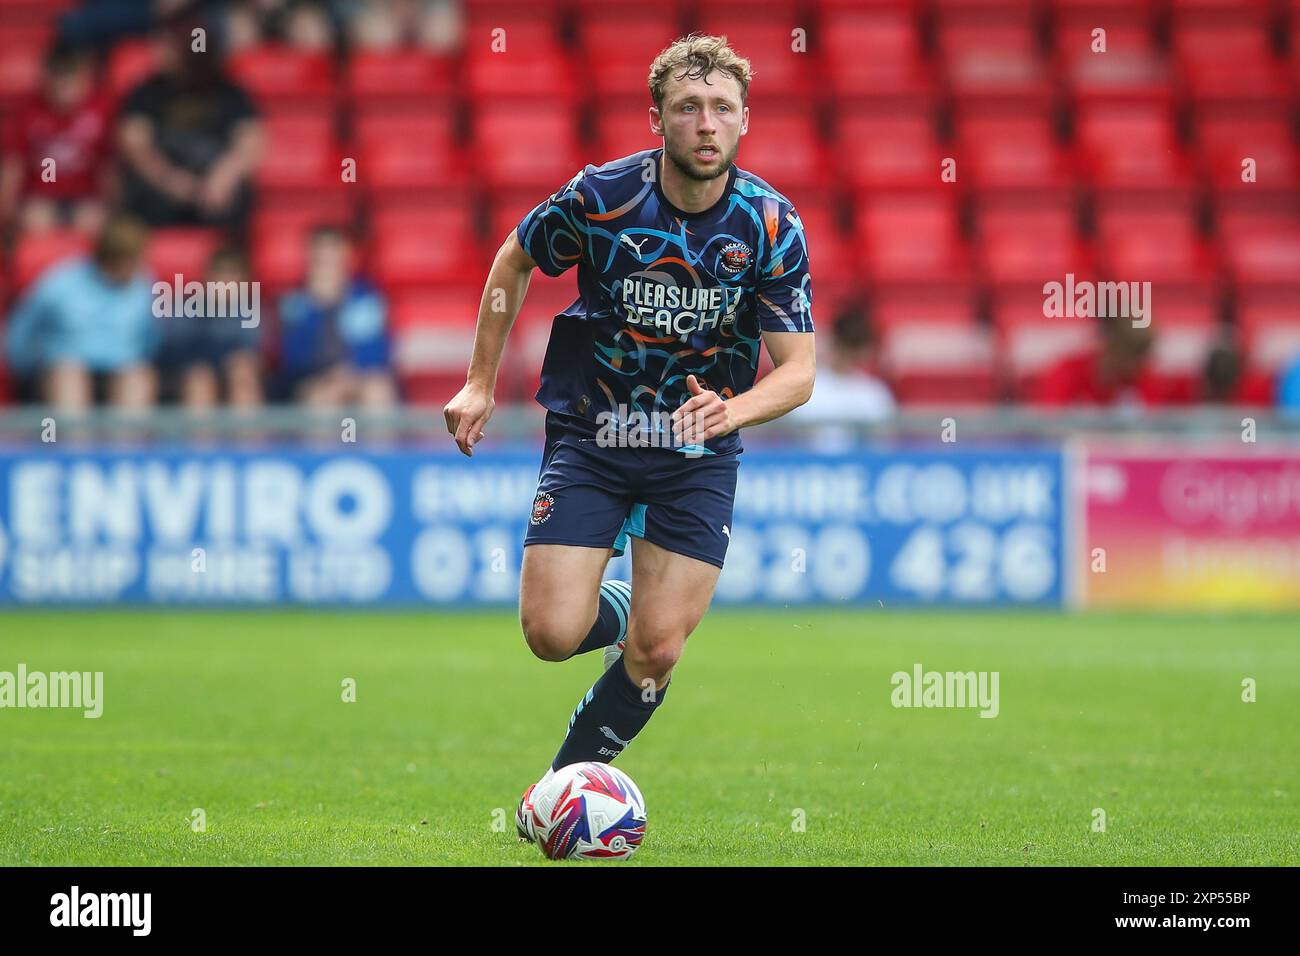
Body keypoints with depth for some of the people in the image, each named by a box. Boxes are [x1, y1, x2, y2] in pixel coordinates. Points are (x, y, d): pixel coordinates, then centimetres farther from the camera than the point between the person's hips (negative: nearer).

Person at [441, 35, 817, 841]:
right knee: (553, 634, -12)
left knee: (656, 652, -8)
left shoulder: (772, 225, -12)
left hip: (700, 449, 0)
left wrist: (731, 410, -30)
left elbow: (799, 370, -10)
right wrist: (481, 383, 5)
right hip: (590, 434, 0)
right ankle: (618, 607, 24)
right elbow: (514, 261, 7)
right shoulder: (601, 197, -14)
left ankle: (566, 782, 16)